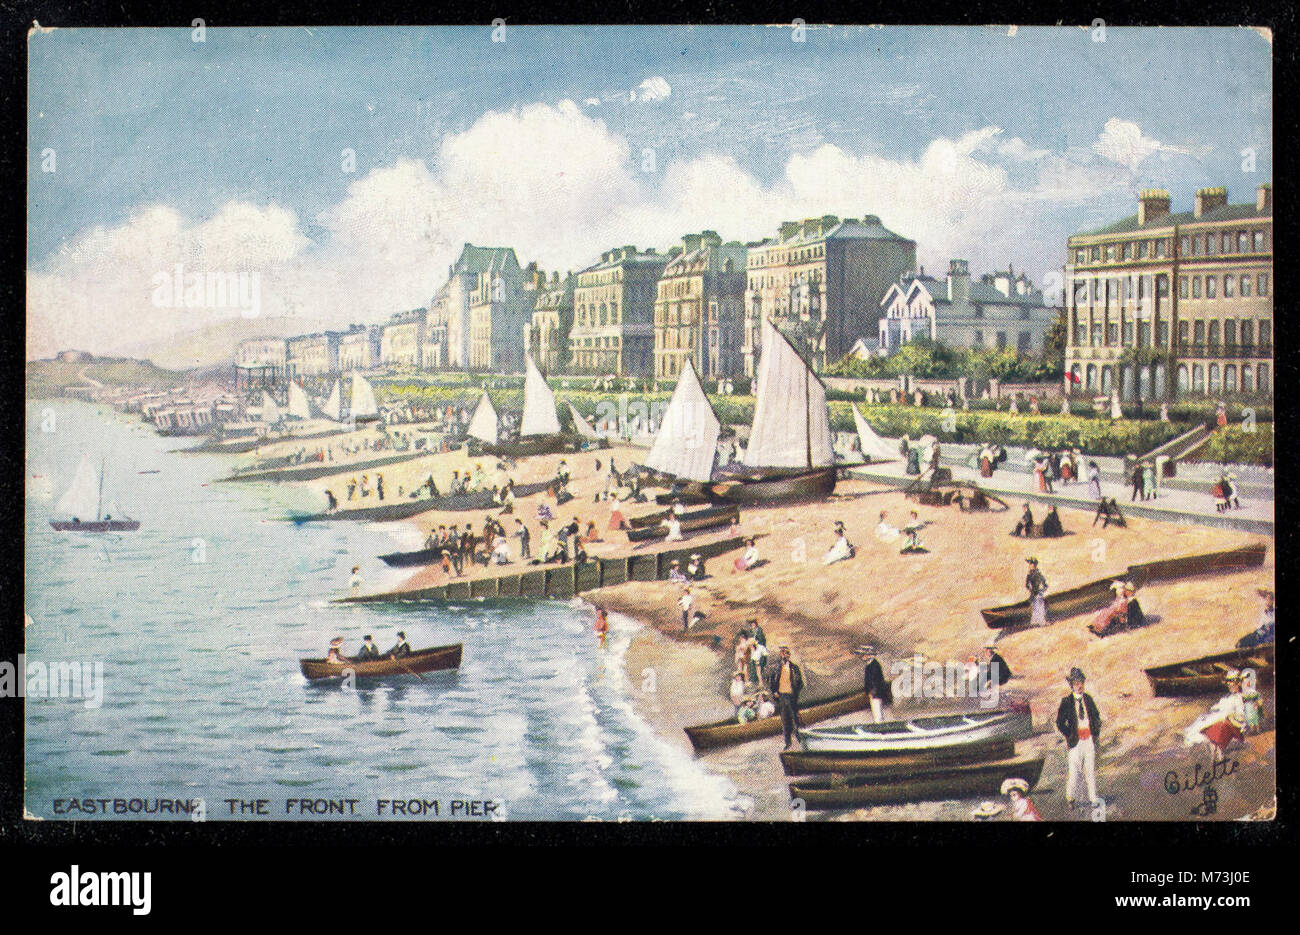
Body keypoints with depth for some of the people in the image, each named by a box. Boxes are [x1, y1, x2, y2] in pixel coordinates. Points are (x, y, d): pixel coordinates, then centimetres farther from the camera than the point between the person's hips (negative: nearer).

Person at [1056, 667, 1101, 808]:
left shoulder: (1088, 699, 7)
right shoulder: (1066, 702, -5)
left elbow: (1096, 716, 20)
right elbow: (1060, 722, -2)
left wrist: (1096, 732, 10)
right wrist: (1069, 736, -6)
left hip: (1090, 740, 3)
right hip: (1076, 741, -3)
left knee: (1091, 769, 6)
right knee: (1074, 770, -3)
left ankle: (1092, 798, 15)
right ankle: (1070, 798, 14)